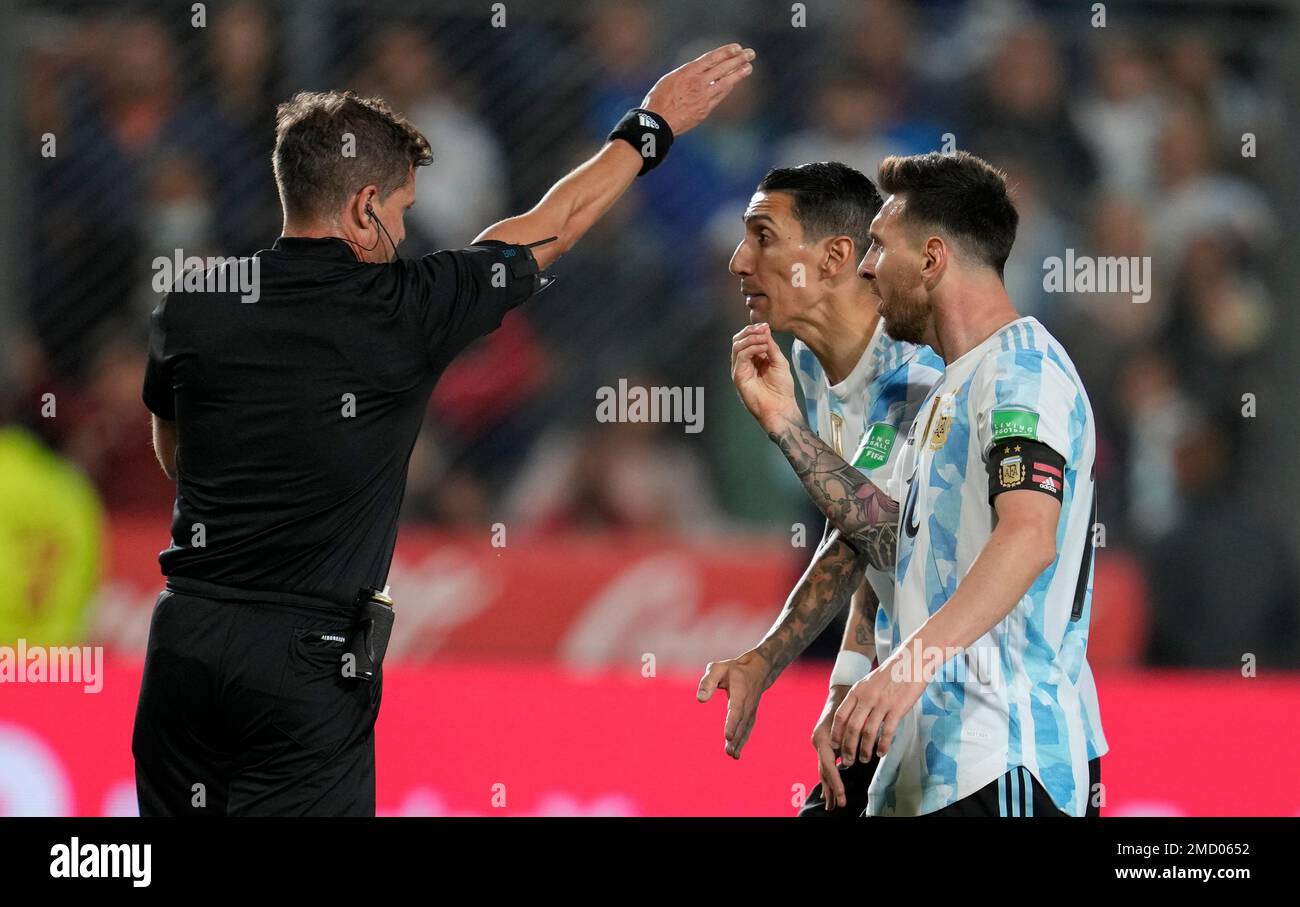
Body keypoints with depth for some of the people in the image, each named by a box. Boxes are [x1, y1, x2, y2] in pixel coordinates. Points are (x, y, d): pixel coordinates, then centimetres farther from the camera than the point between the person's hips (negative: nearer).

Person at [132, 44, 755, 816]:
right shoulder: (404, 312, -7)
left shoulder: (193, 304, 2)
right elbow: (556, 225, 9)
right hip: (308, 662, -4)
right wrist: (653, 127, 24)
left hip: (188, 636, 4)